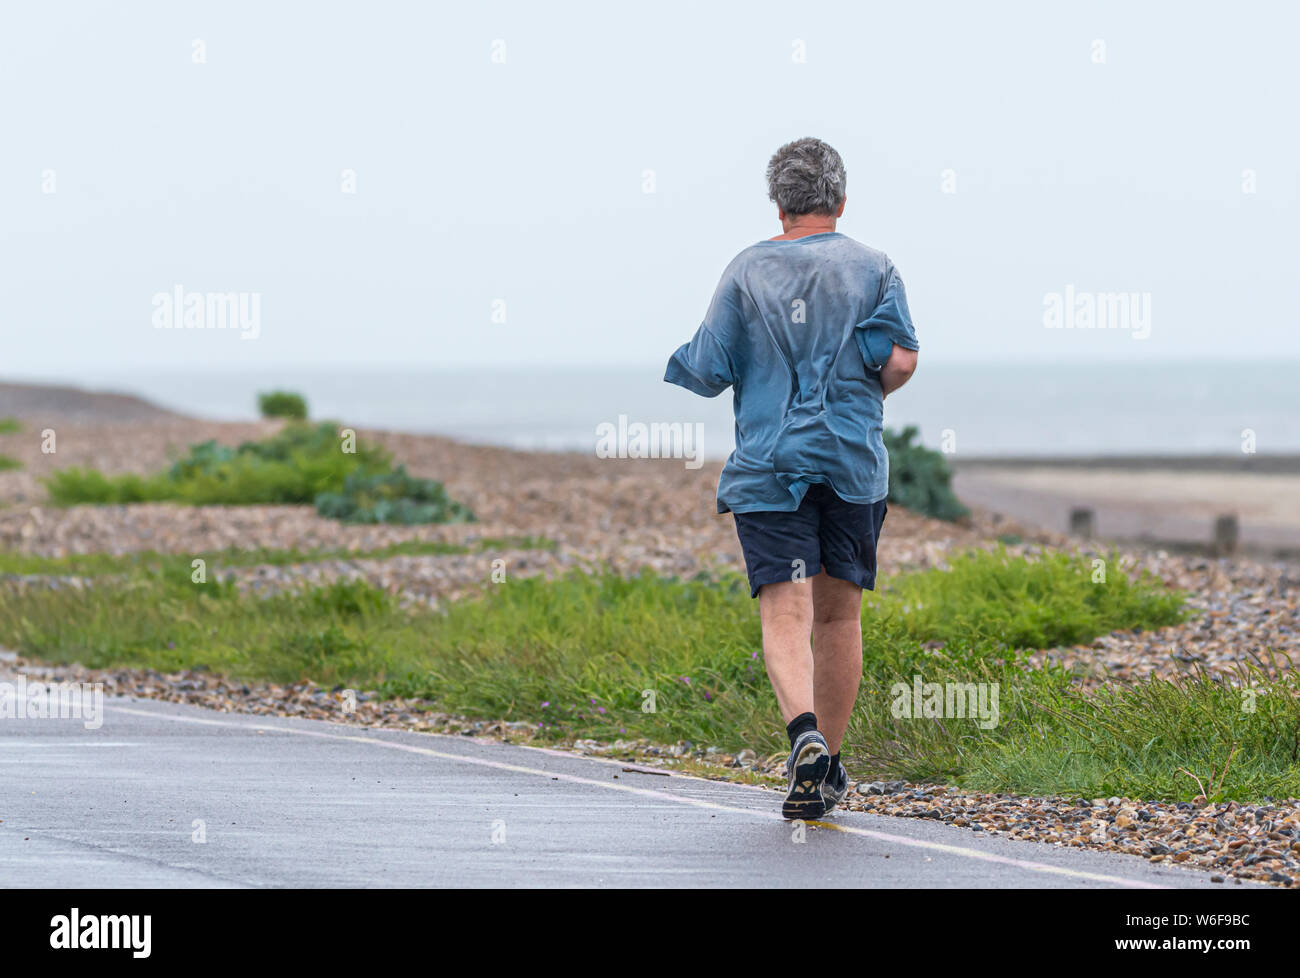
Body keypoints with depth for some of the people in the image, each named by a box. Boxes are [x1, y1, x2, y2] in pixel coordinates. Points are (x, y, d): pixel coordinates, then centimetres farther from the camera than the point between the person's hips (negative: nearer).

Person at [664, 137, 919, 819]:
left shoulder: (747, 271, 3)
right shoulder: (873, 269, 4)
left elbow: (707, 373, -1)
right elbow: (900, 361, -7)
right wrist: (858, 397, 13)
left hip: (770, 463, -1)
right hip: (854, 460, 2)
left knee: (786, 612, -9)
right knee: (839, 613, 12)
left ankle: (804, 732, -34)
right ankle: (828, 768, 18)